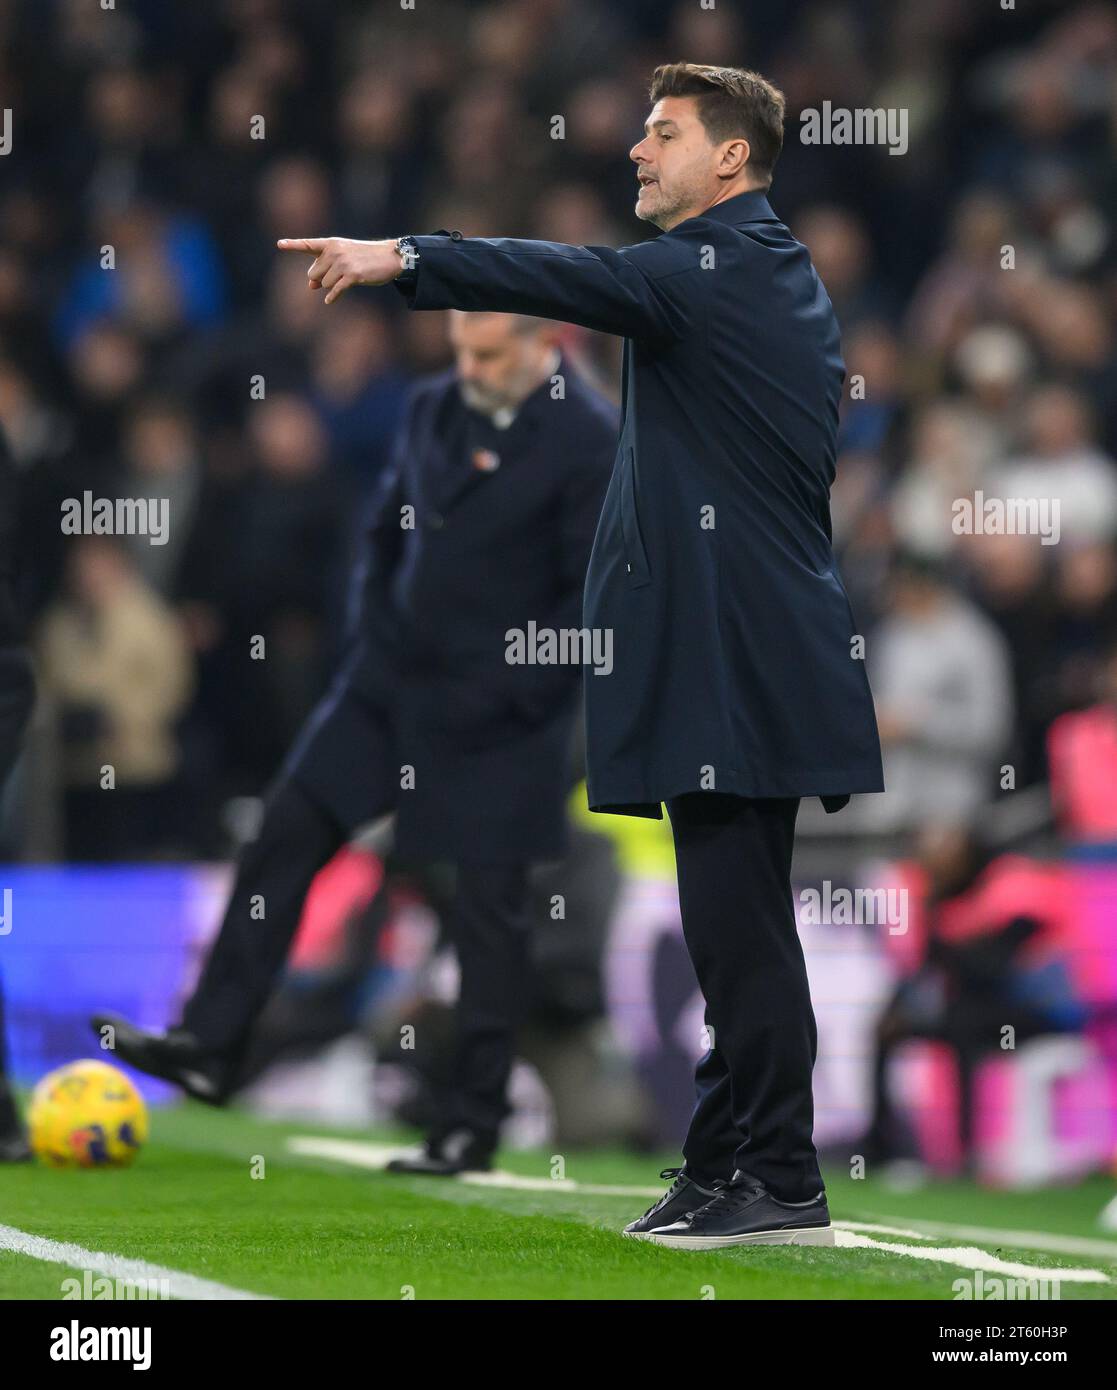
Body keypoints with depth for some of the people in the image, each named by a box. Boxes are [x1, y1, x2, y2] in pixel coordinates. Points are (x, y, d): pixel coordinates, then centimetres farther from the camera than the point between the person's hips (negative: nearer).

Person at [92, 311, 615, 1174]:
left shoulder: (591, 442, -14)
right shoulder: (435, 408, 6)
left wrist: (508, 692, -16)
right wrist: (375, 635, 6)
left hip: (499, 714, -6)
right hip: (398, 680, 7)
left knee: (490, 909, 0)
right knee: (288, 834, 1)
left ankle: (476, 1122, 10)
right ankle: (212, 1045, 6)